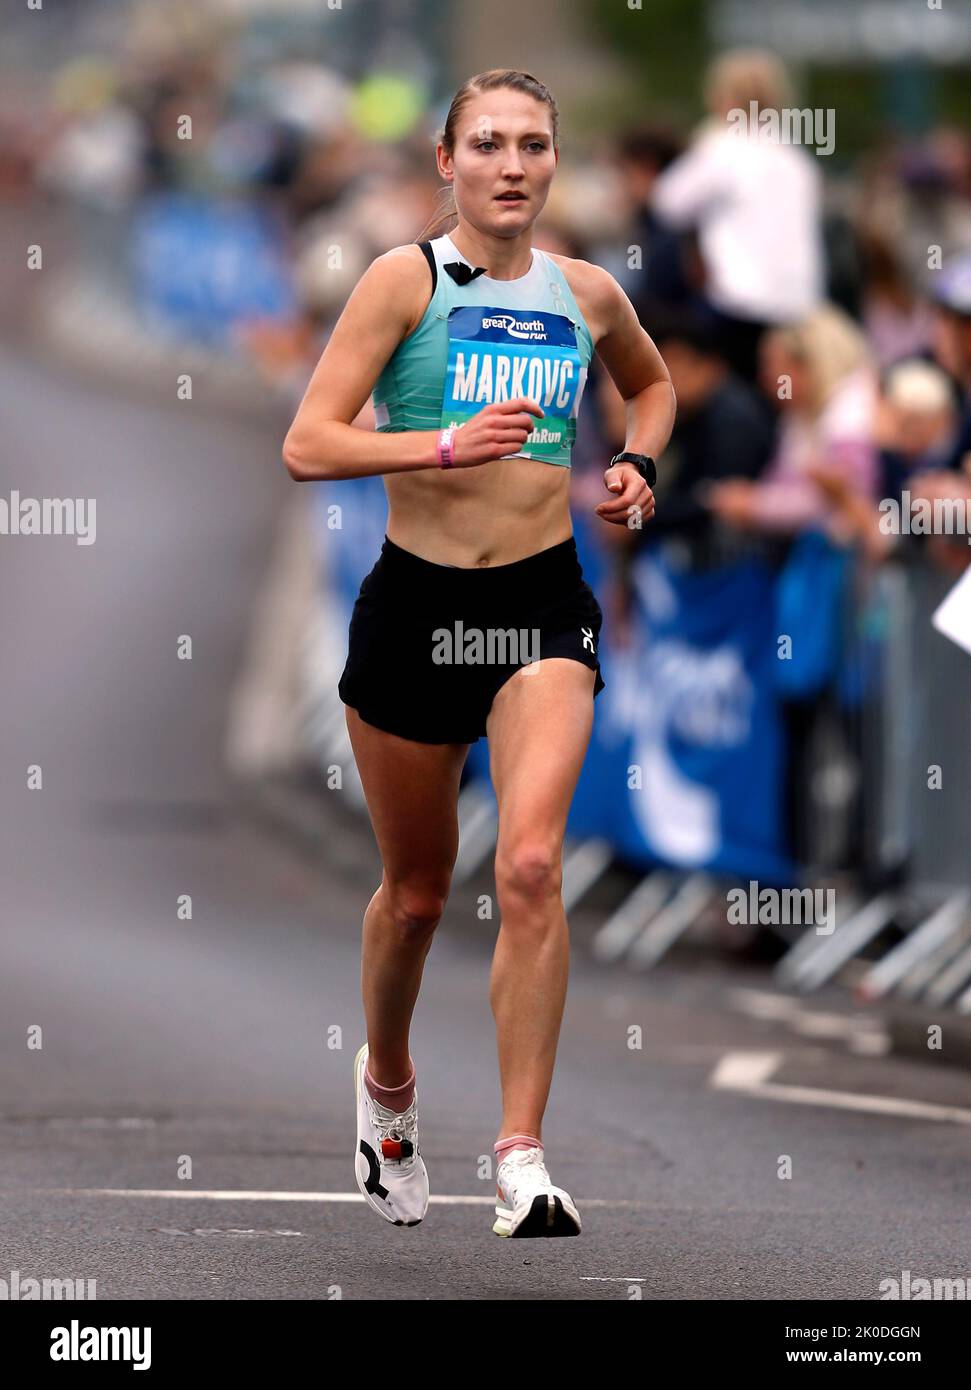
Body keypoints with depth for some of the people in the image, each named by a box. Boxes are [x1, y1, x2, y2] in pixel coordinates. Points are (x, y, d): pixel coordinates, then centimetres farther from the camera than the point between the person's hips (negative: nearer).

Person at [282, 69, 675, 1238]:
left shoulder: (587, 295, 5)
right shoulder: (406, 279, -6)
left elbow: (651, 382, 29)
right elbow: (307, 444, -14)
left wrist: (637, 464, 9)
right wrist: (450, 443, -25)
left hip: (542, 608, 1)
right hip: (417, 602, -1)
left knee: (530, 867, -17)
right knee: (417, 889, 13)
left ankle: (522, 1160, -15)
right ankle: (386, 1081, 43)